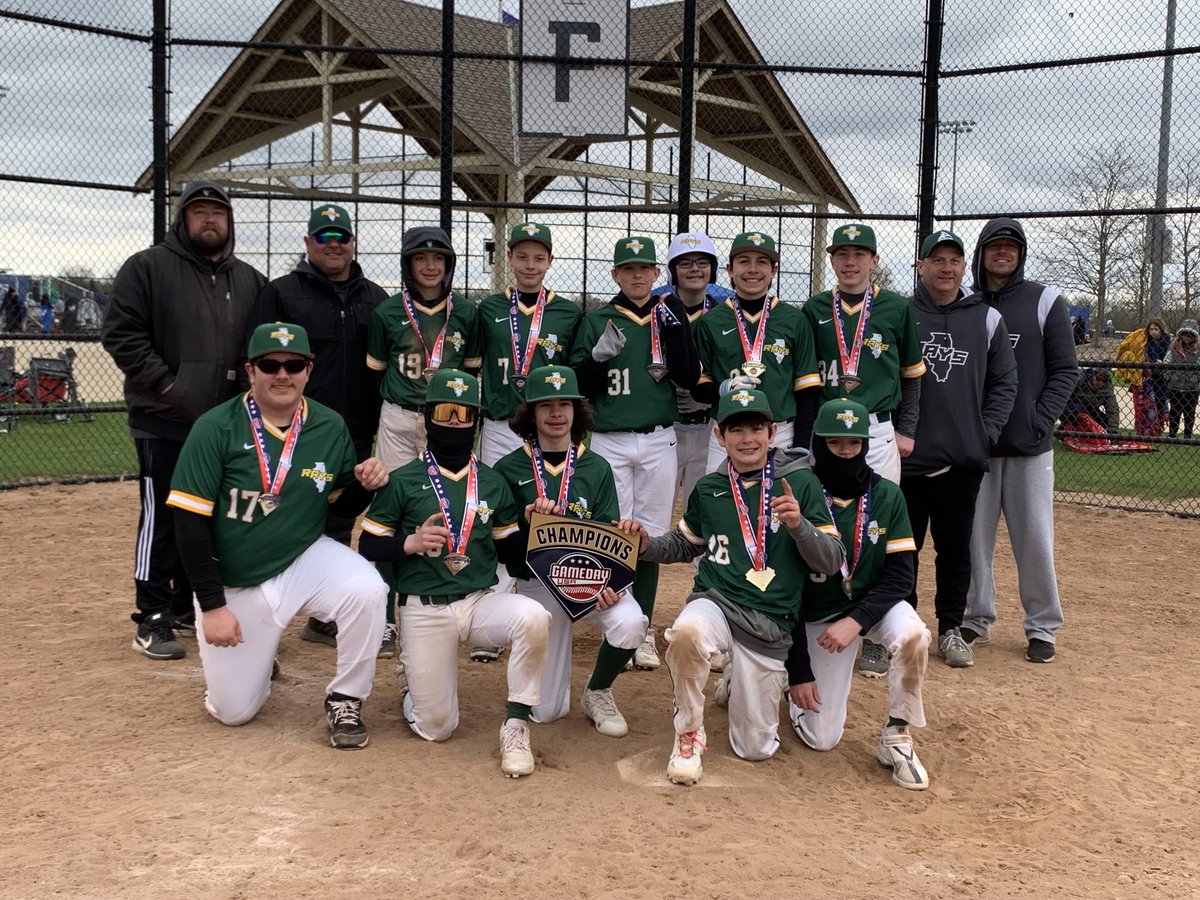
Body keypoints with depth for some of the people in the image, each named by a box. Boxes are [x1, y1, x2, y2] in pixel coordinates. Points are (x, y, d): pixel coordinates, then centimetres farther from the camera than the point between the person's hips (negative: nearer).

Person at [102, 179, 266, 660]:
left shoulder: (250, 279, 13)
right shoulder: (147, 267, -1)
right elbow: (120, 333, -8)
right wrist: (165, 385, -16)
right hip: (164, 422, -5)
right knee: (161, 519, -4)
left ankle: (188, 605, 25)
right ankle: (153, 620, 4)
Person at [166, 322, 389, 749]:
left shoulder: (331, 428, -6)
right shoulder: (215, 429, -16)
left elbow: (342, 505, 7)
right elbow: (189, 522, -14)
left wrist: (365, 484, -17)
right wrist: (212, 605, -16)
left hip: (306, 560, 2)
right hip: (234, 583, -1)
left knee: (367, 590, -30)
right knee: (232, 710, 4)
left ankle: (345, 700, -6)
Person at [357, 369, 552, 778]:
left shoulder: (493, 483, 10)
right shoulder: (403, 481, 1)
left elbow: (510, 551, 12)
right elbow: (368, 547, 0)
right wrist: (410, 543, -18)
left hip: (481, 601, 2)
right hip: (424, 610, -2)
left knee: (534, 617, -32)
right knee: (435, 727, -2)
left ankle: (516, 725, -16)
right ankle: (416, 687, 34)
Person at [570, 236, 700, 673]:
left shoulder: (670, 317, 8)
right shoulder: (596, 321, 4)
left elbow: (688, 378, -2)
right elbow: (579, 385, 0)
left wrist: (674, 329, -11)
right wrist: (599, 356, -17)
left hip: (659, 441, 1)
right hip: (609, 441, -1)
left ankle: (643, 630, 14)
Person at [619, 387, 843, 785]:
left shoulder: (800, 482, -3)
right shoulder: (708, 489, 6)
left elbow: (832, 562, -4)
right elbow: (686, 544, 22)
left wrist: (799, 524, -23)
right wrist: (647, 546, 2)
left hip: (770, 624, 0)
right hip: (715, 602, 1)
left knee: (755, 749, 5)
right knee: (687, 630, -38)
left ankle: (739, 684, 39)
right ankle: (689, 733, -13)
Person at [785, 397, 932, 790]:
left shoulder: (887, 496, -9)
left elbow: (901, 575, -9)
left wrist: (856, 620, -26)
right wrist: (799, 671, -14)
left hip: (873, 602, 2)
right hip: (817, 615, -1)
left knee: (912, 634, -34)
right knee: (820, 738, -3)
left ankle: (897, 738, -13)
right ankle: (783, 676, 28)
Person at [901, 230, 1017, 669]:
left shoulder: (986, 319, 7)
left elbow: (1004, 383, 10)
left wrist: (986, 433, 0)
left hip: (964, 458, 2)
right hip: (906, 456, -2)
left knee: (956, 547, 10)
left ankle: (951, 629, 22)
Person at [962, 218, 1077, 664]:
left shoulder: (1046, 301, 3)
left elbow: (1064, 369, 1)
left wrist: (1041, 421, -10)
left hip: (1029, 444, -2)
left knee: (1034, 538, 1)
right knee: (973, 535, 7)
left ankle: (1042, 627, 14)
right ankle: (975, 619, 20)